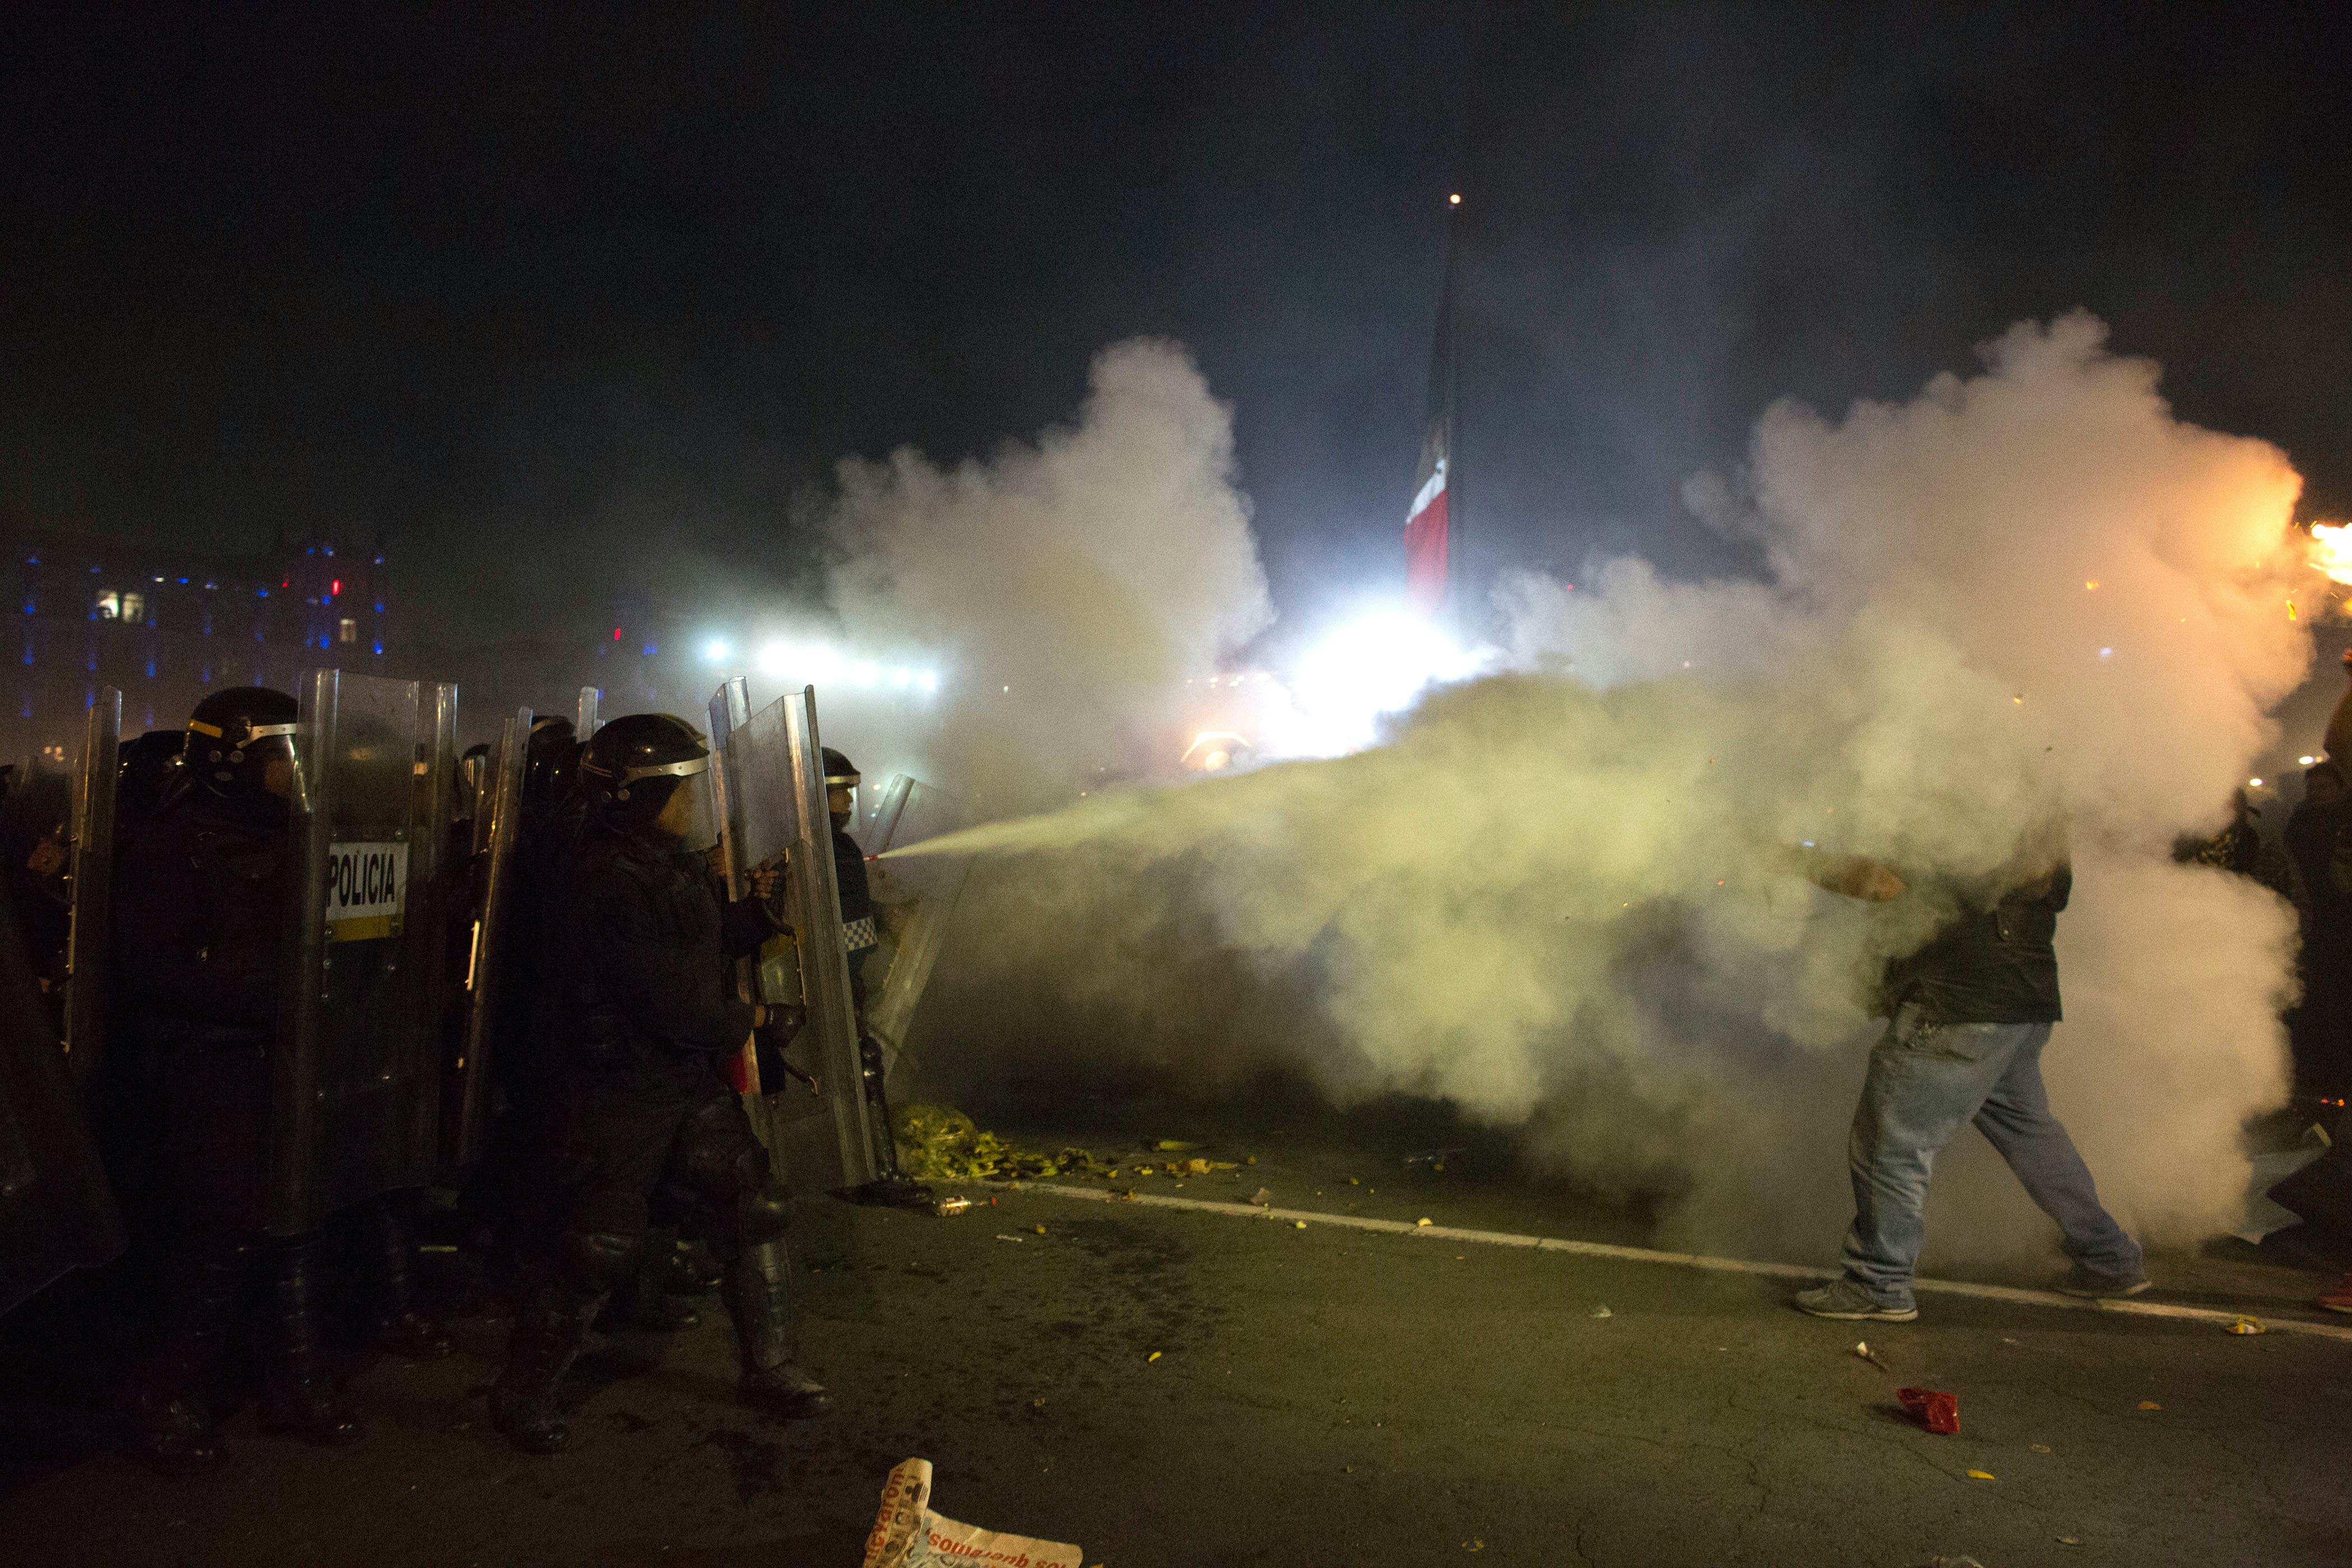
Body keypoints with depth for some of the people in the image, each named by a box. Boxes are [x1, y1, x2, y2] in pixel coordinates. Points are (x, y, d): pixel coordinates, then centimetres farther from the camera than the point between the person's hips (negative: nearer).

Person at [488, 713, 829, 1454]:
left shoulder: (669, 865, 8)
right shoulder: (606, 884, -24)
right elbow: (670, 997, -25)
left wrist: (756, 908, 6)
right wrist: (742, 1021, -9)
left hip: (690, 1082, 9)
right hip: (616, 1093, -9)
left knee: (755, 1207, 7)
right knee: (599, 1247, 1)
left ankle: (769, 1367, 21)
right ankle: (523, 1391, 23)